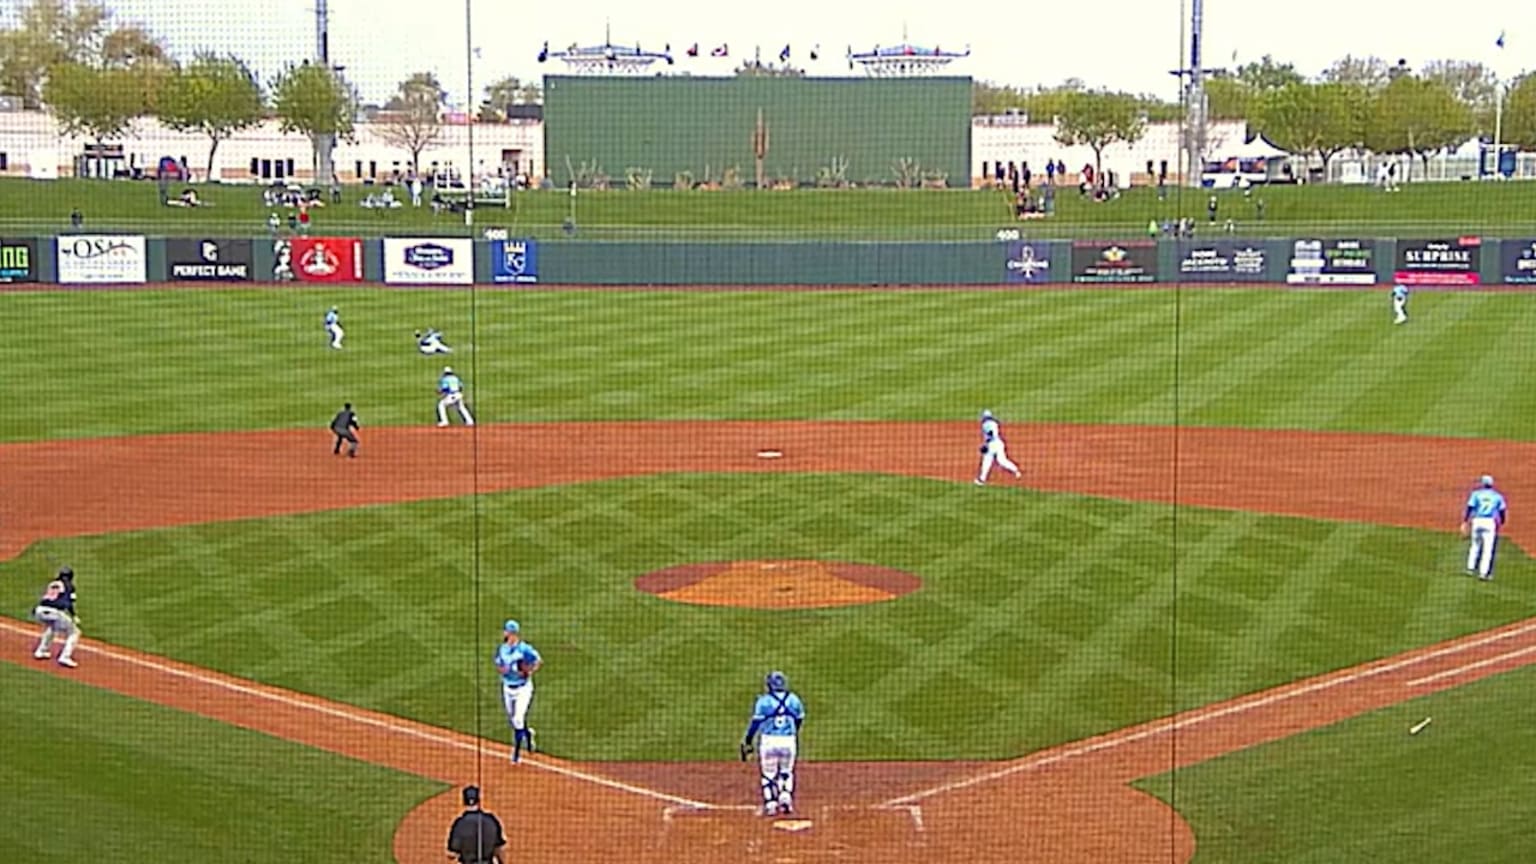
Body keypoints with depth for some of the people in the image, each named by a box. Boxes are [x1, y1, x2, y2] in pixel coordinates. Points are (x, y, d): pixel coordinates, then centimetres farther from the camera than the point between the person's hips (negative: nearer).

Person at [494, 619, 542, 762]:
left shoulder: (524, 648, -16)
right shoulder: (501, 648, 1)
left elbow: (539, 661, -8)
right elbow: (498, 665, 13)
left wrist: (529, 671, -22)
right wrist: (502, 669, -10)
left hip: (523, 689, -6)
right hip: (507, 688, 6)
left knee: (518, 720, -13)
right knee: (512, 721, 14)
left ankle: (516, 753, -5)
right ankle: (527, 733, 44)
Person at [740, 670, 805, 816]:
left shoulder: (764, 701, -7)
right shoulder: (794, 700, 3)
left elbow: (755, 722, -7)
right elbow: (799, 720, 14)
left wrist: (747, 743, -1)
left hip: (768, 742, -2)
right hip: (789, 741, 2)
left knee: (768, 773, 11)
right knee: (787, 772, 20)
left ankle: (770, 804, 8)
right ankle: (786, 798, 2)